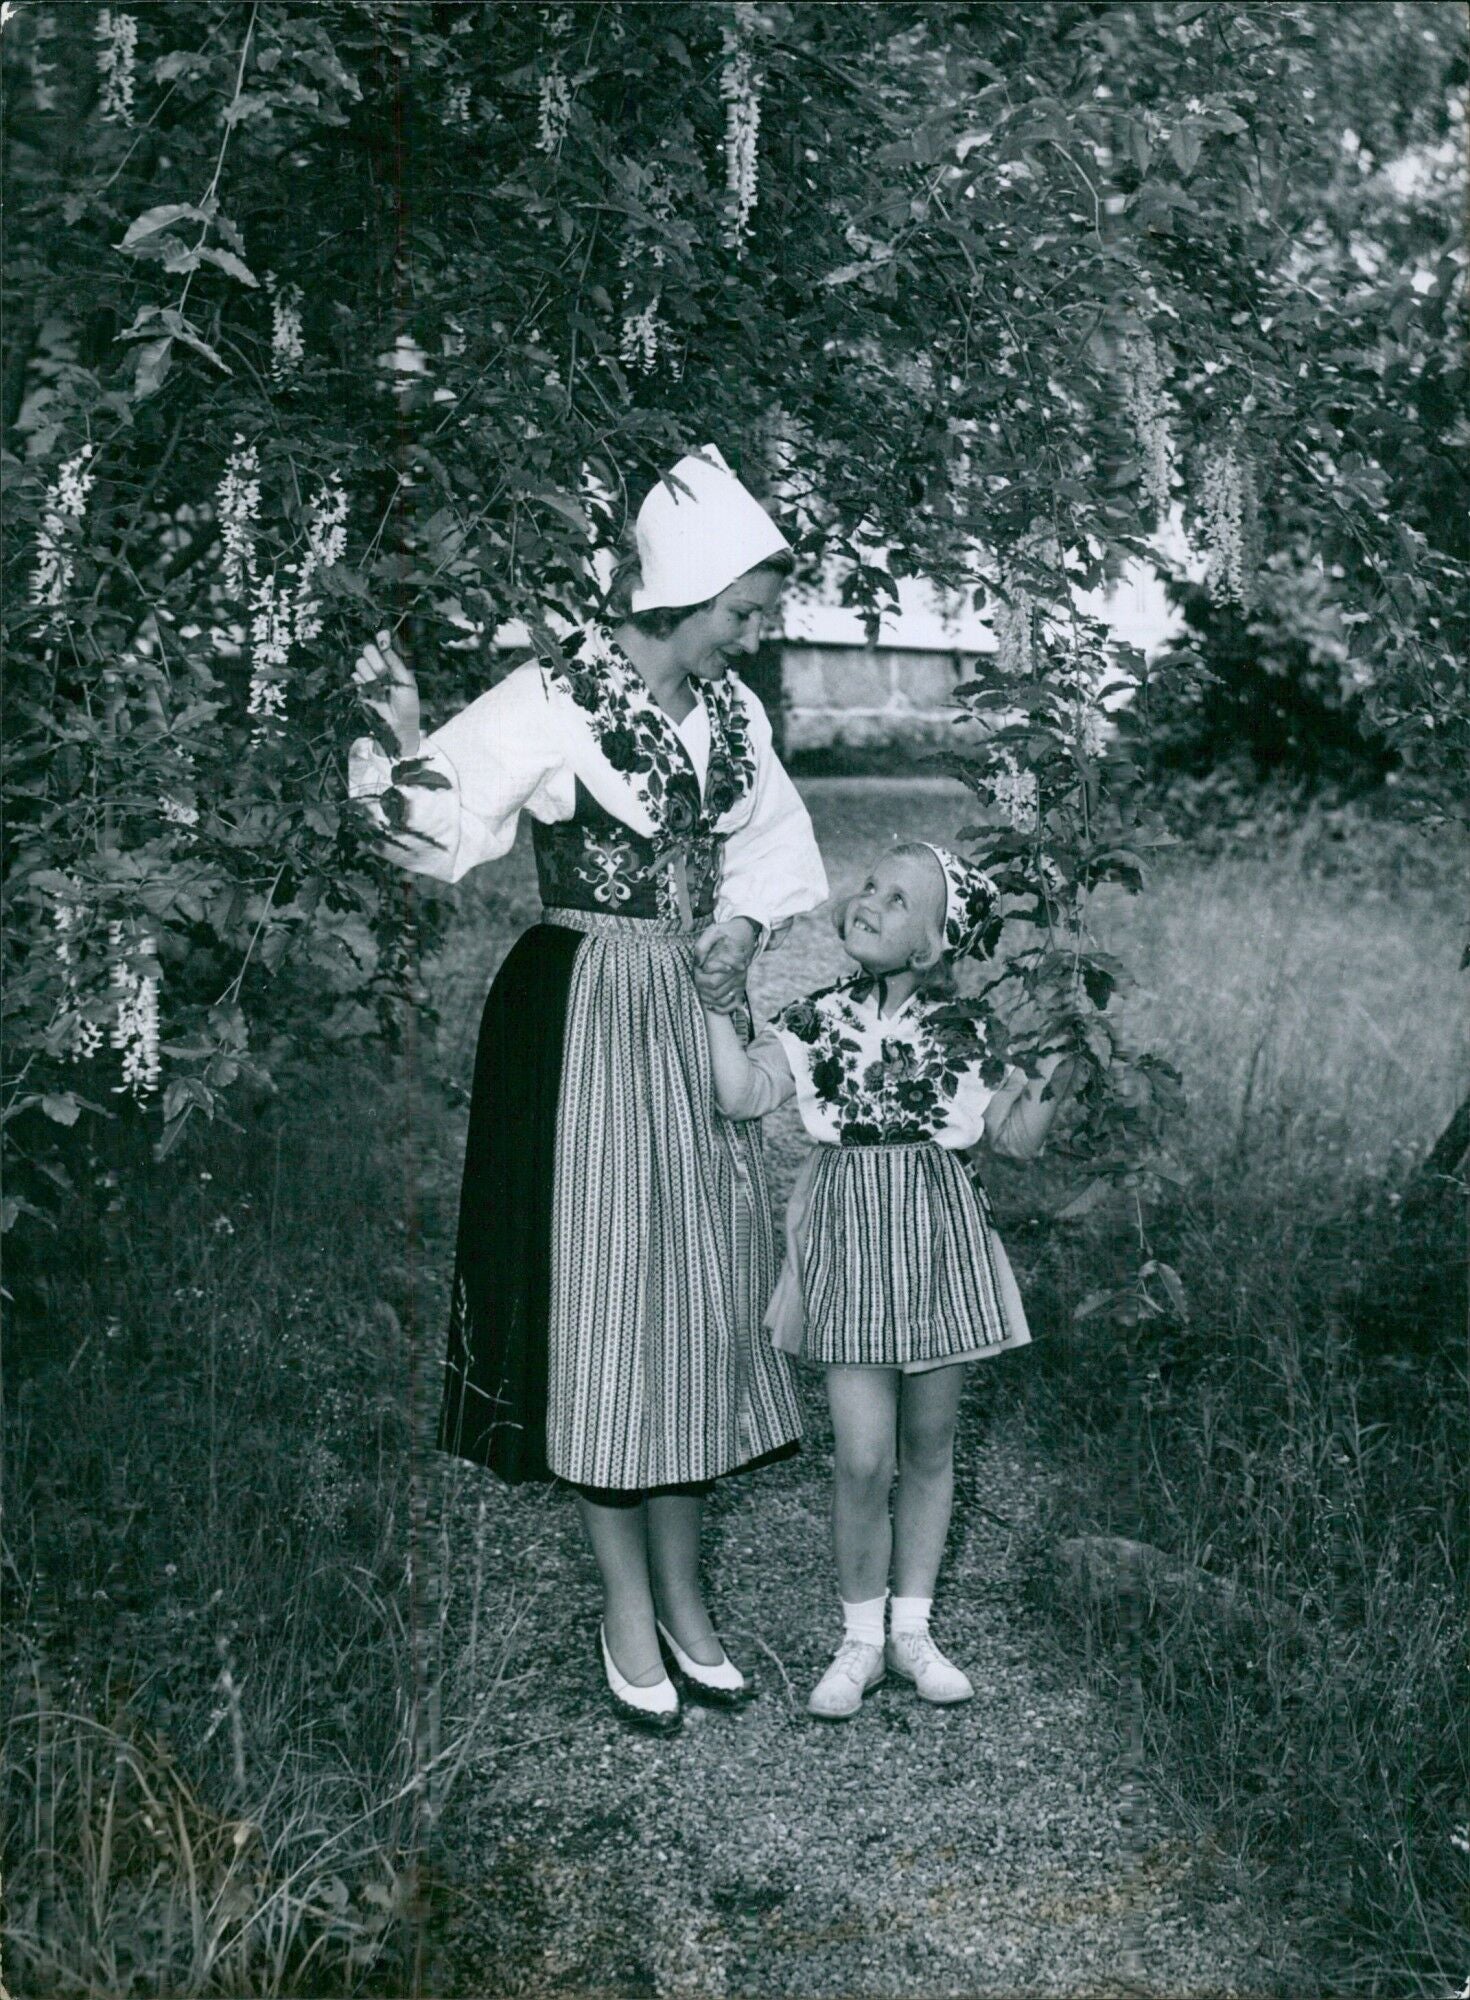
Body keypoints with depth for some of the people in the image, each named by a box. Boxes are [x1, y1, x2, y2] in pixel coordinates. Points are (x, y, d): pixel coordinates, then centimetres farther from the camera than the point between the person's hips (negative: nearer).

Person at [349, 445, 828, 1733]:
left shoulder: (728, 707, 6)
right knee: (607, 1300, 0)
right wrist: (409, 749, -41)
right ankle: (628, 1614, 13)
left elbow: (774, 842, 19)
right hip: (586, 1022, -6)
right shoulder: (553, 702, -13)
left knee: (699, 1299, 10)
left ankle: (682, 1592, 23)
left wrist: (745, 926, 0)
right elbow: (450, 830, -22)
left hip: (695, 1019, 7)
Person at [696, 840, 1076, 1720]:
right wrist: (715, 1001, -15)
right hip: (849, 1241, -1)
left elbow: (1019, 1141, 4)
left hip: (939, 1238, 1)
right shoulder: (817, 1019, 0)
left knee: (929, 1447, 11)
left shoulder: (959, 1031, 1)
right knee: (863, 1458, -6)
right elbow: (745, 1093, -12)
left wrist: (1056, 1067, -9)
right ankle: (861, 1639, 12)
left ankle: (913, 1629, 26)